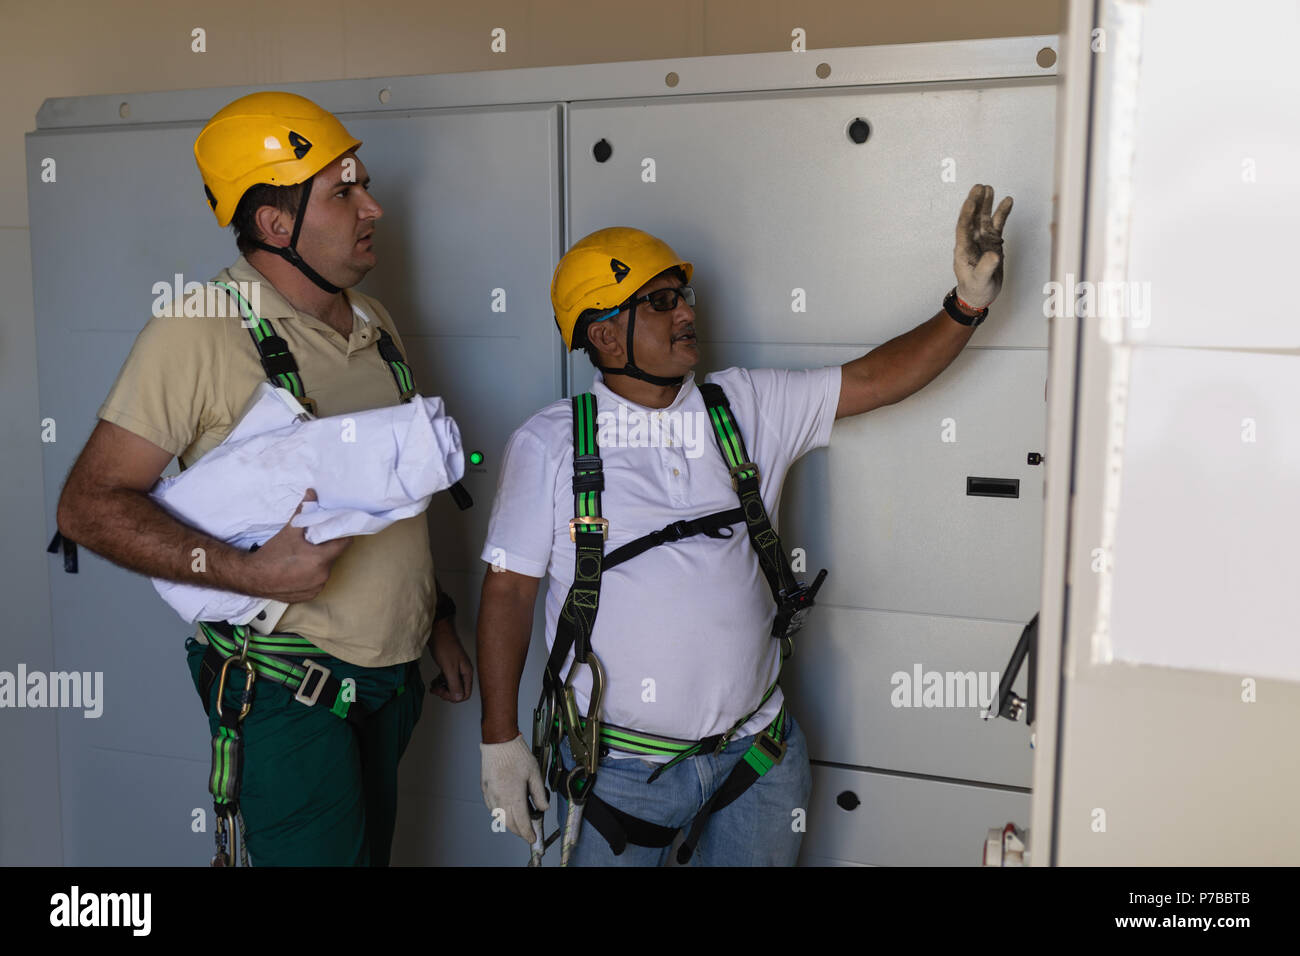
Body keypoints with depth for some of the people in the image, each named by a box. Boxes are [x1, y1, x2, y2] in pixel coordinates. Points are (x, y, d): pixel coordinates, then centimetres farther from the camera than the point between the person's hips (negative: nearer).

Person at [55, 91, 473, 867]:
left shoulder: (376, 325, 9)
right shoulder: (199, 331, -15)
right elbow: (89, 504, -15)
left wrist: (436, 617, 18)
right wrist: (247, 572, -27)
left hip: (390, 677, 7)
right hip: (288, 689, -7)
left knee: (370, 850, 17)